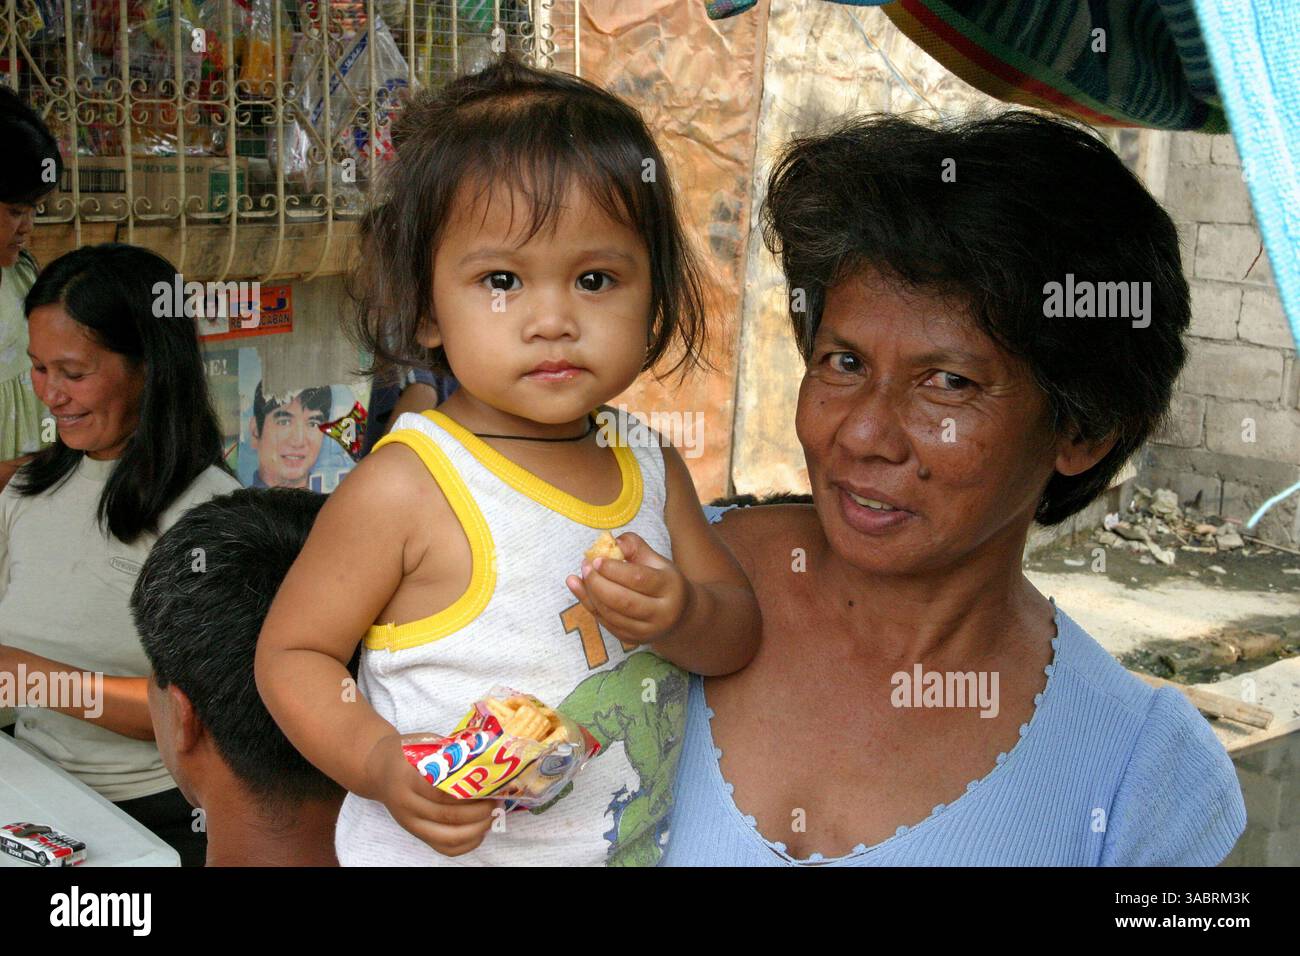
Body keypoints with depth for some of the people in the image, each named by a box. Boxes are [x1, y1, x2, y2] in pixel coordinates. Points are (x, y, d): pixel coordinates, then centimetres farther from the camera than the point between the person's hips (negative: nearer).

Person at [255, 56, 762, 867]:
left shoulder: (652, 472, -5)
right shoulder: (406, 488, -21)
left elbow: (739, 635, 2)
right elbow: (292, 651, -14)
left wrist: (682, 617, -18)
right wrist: (379, 763, -28)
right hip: (437, 852, -4)